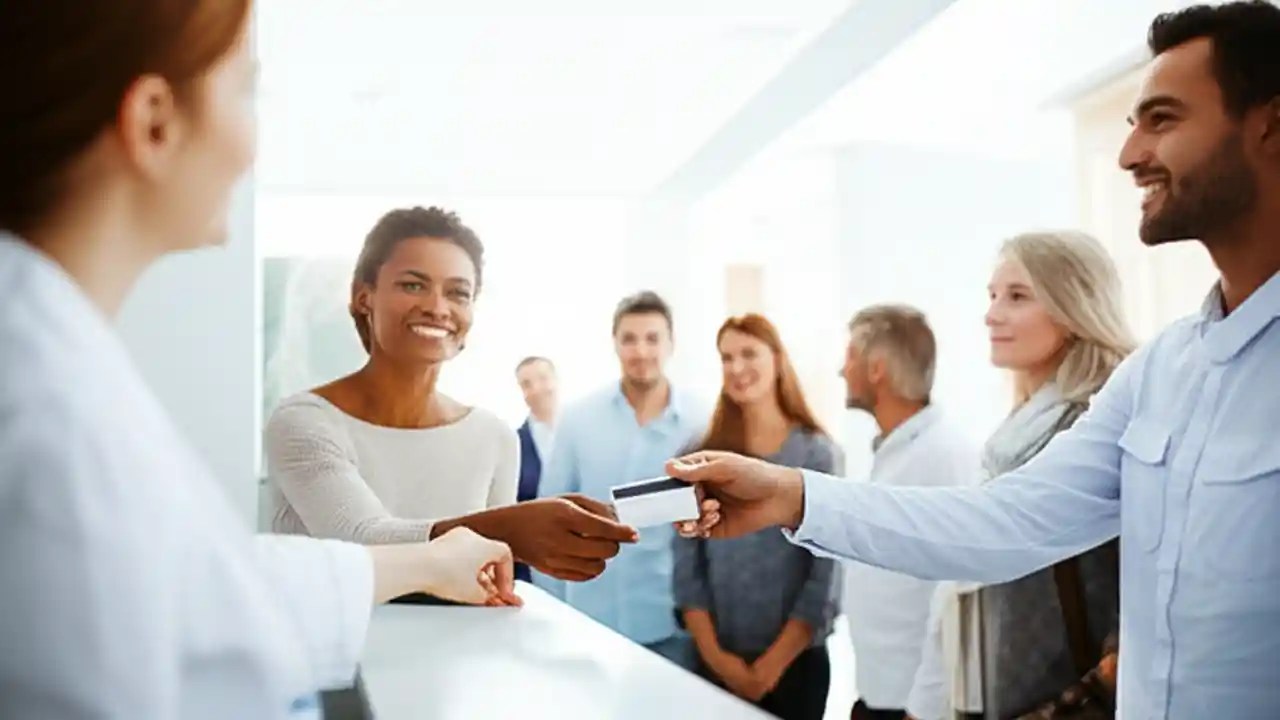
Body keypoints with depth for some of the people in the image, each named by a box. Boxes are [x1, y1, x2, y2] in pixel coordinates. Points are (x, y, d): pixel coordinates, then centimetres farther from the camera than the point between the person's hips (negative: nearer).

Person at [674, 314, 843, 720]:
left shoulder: (818, 453, -4)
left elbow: (826, 573, -7)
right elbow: (687, 566, 0)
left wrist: (774, 661, -10)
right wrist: (714, 653, -9)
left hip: (796, 660, -2)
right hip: (717, 662, 2)